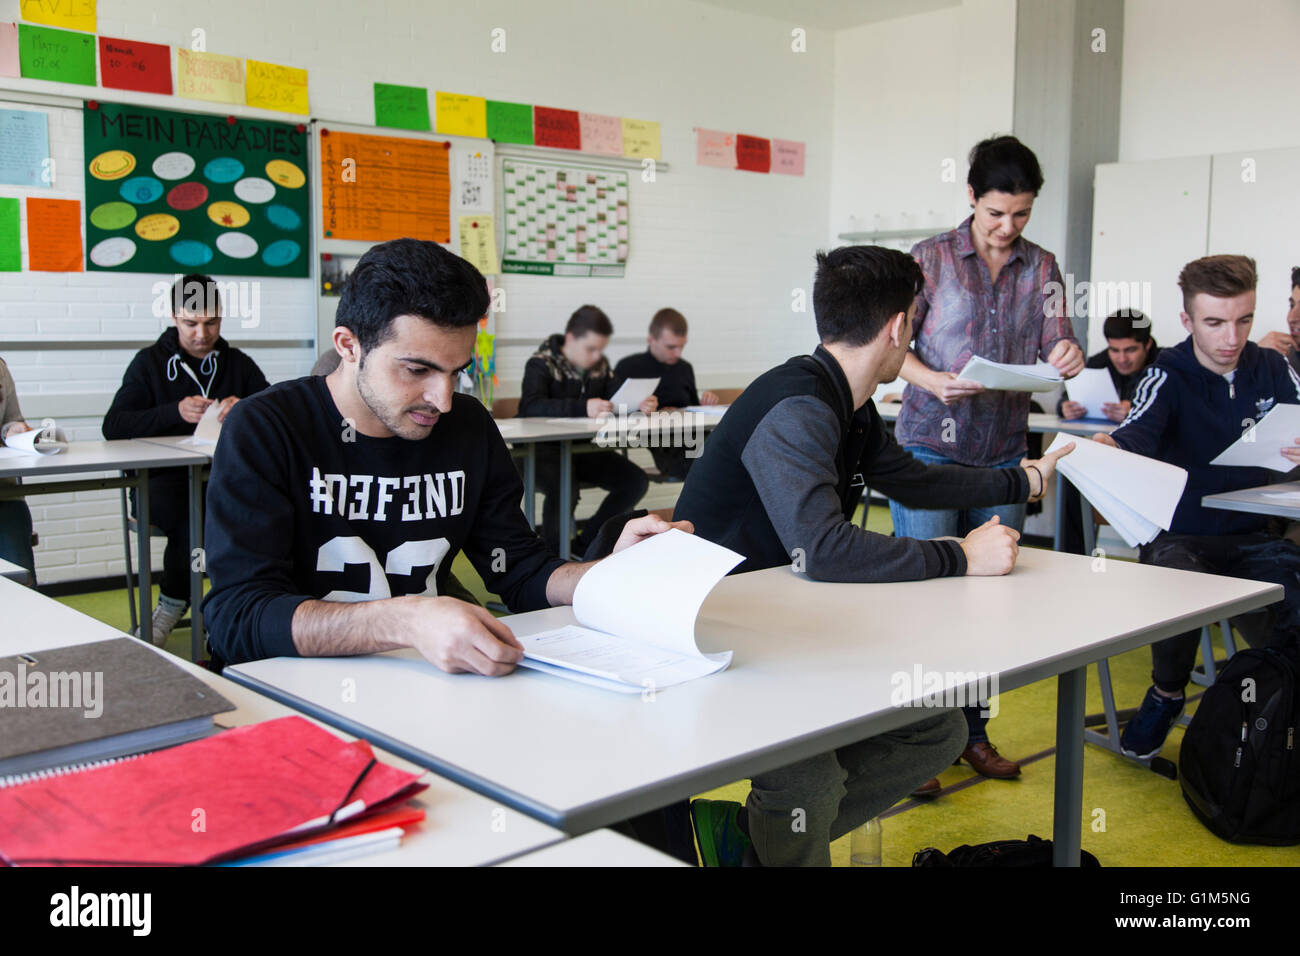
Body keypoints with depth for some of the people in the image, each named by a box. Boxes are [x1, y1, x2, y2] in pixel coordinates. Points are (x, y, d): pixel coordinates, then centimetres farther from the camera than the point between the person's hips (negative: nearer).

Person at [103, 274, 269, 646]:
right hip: (164, 479, -2)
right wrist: (175, 412, -15)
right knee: (188, 517, -35)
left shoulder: (239, 364, 16)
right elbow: (113, 426, 0)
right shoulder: (150, 362, 11)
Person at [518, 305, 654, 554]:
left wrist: (642, 404, -20)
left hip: (585, 447, 7)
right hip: (545, 450, -7)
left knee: (636, 481, -9)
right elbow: (529, 406, -28)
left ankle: (585, 545, 5)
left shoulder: (600, 365, 10)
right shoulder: (542, 364, -11)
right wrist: (582, 408, -42)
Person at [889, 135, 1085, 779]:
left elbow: (1054, 346, 4)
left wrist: (1066, 358, -20)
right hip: (929, 448, -4)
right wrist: (934, 381, -21)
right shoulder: (932, 258, -1)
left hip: (1003, 454, 4)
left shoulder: (1041, 268, 10)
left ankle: (972, 732, 22)